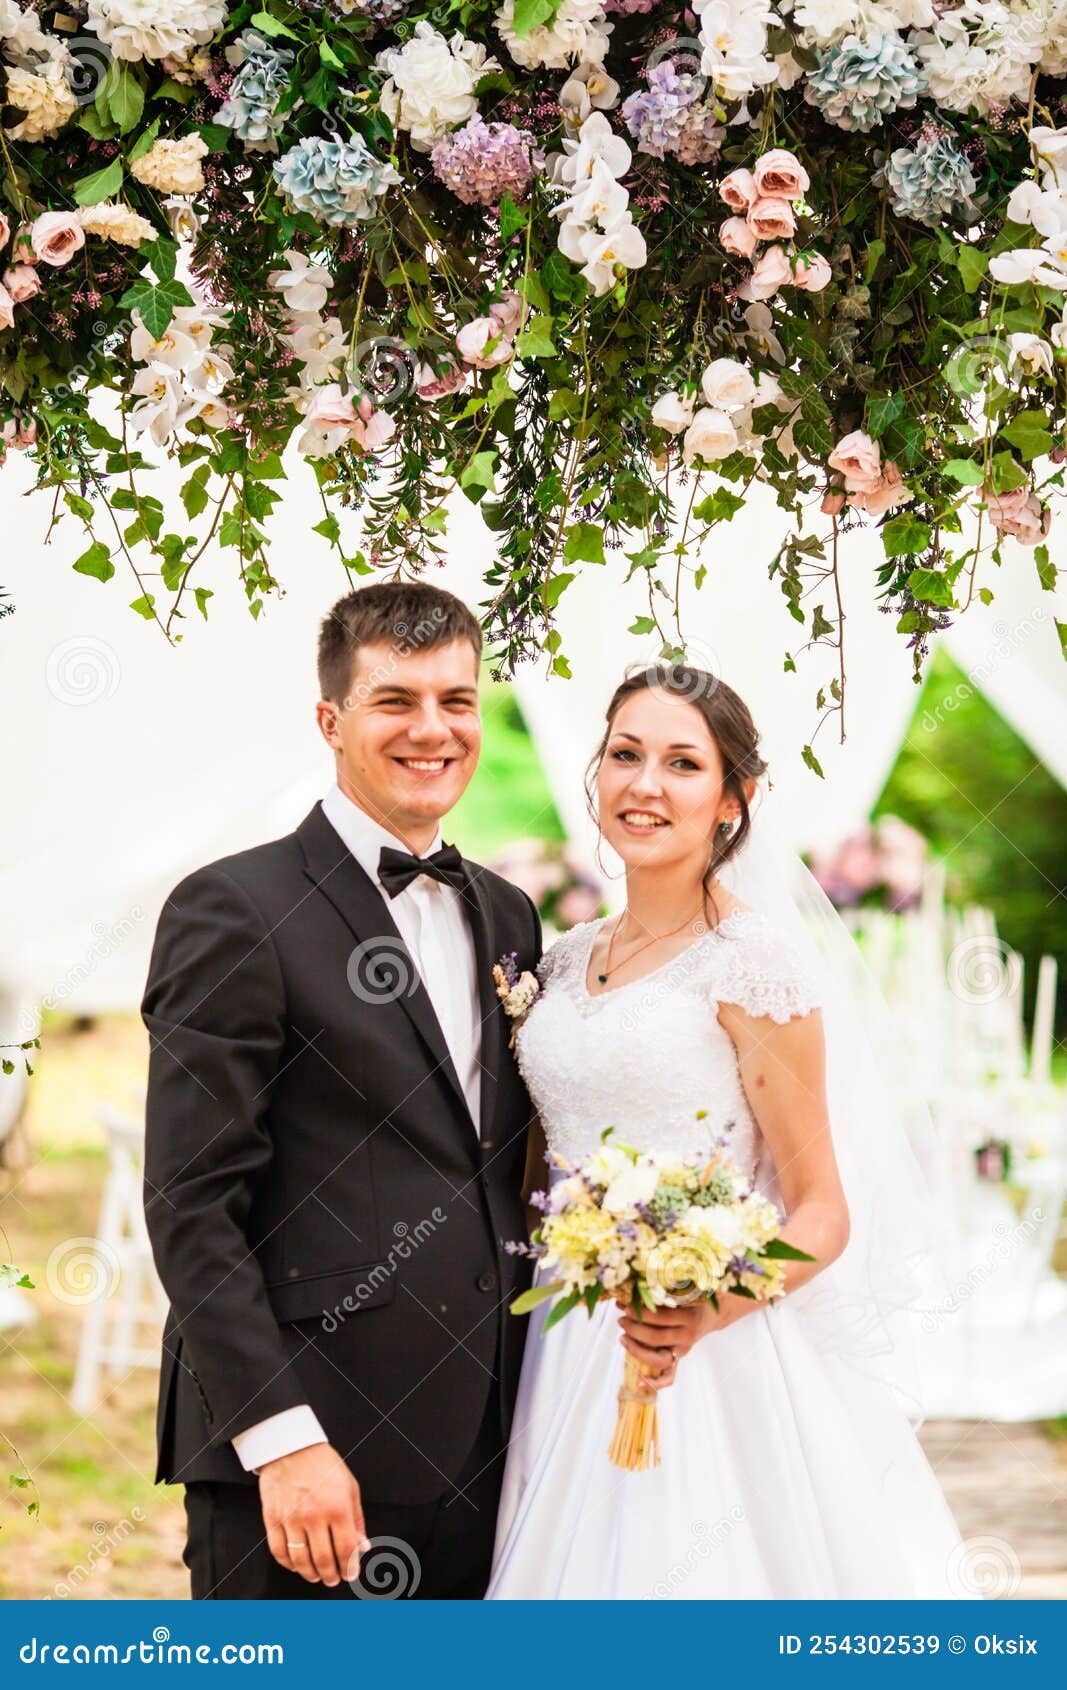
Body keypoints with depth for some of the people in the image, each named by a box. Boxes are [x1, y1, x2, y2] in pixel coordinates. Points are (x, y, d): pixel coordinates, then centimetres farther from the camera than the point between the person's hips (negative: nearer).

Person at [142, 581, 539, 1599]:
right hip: (304, 1450, -6)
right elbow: (191, 1207, -12)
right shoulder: (235, 913, -7)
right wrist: (280, 1439, -18)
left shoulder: (506, 916, 15)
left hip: (478, 1442, 6)